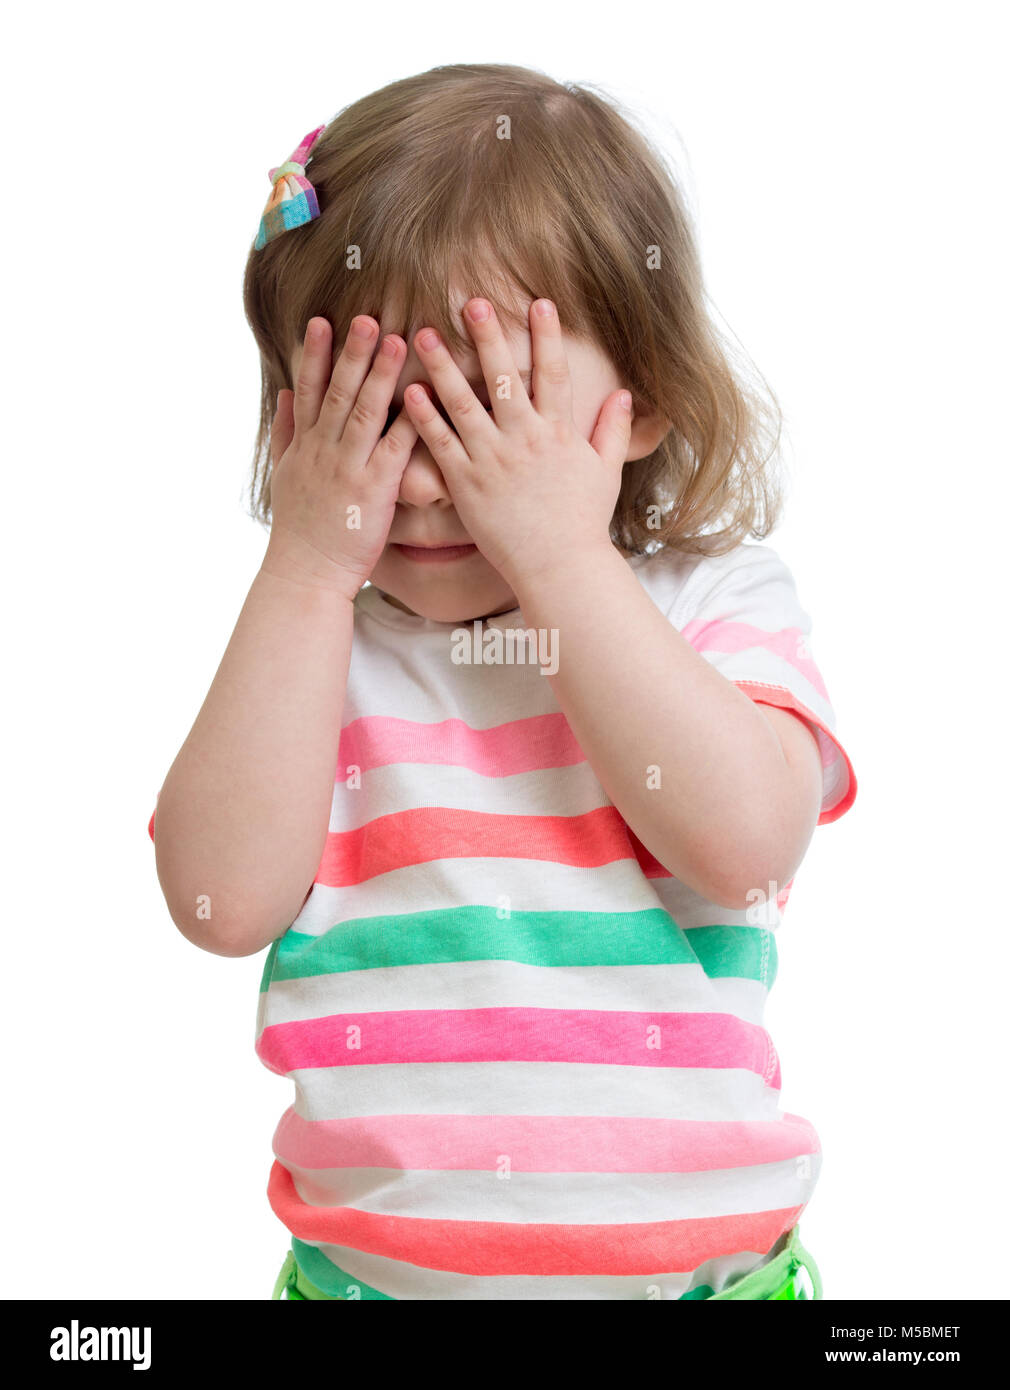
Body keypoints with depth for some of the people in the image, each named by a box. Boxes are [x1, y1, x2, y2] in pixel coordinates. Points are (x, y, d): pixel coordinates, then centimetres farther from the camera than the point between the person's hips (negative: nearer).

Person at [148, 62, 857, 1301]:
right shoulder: (302, 634, 0)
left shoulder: (716, 600, -2)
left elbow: (745, 841, -18)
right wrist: (307, 566, -14)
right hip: (367, 1260, 2)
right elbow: (222, 901, -14)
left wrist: (560, 559, -19)